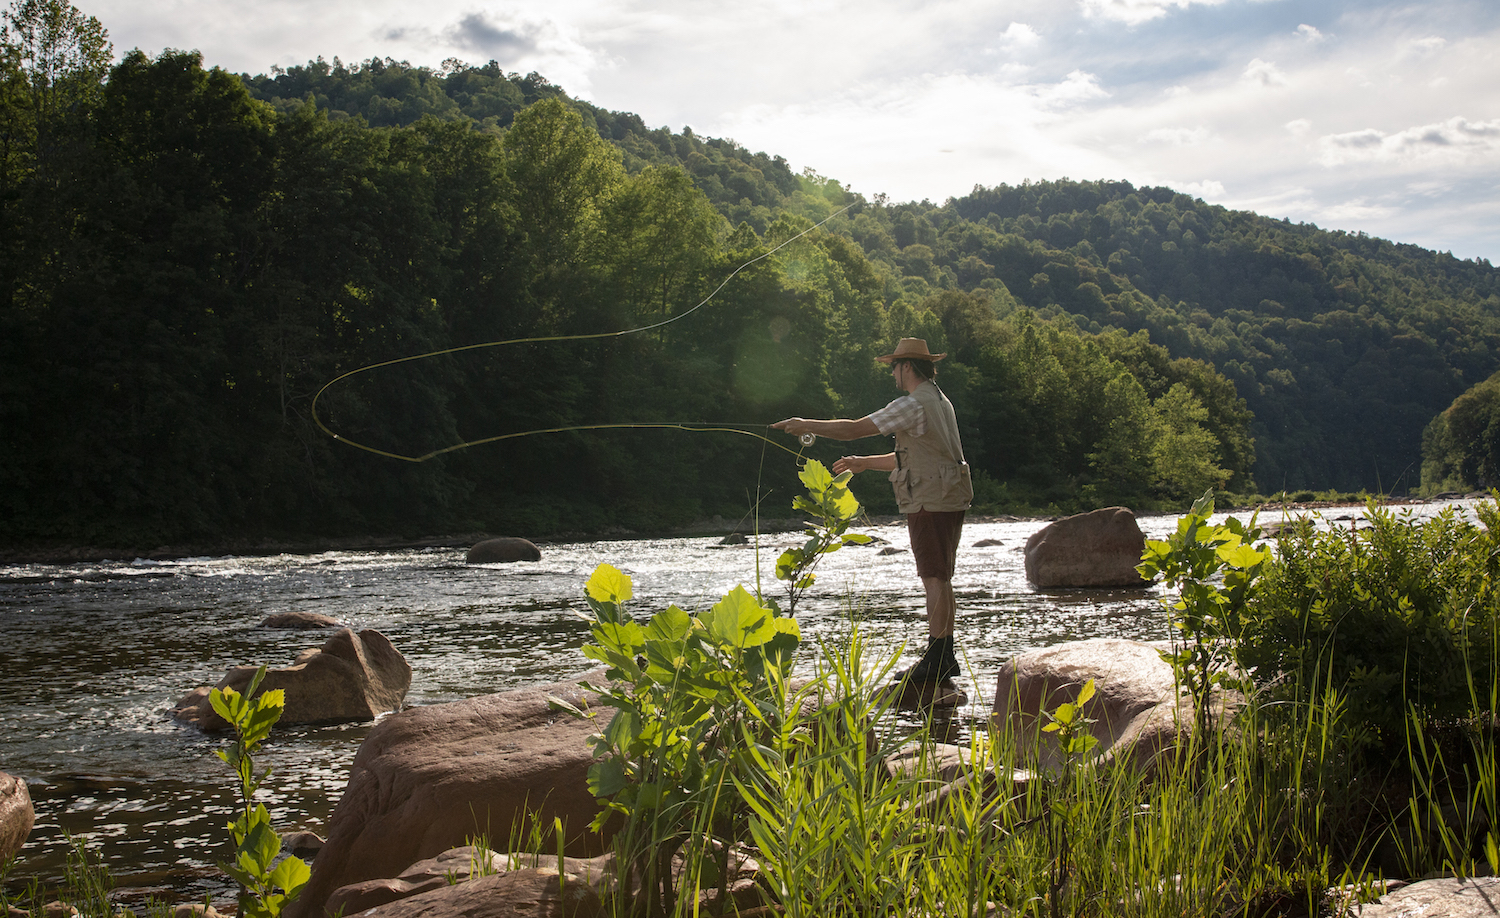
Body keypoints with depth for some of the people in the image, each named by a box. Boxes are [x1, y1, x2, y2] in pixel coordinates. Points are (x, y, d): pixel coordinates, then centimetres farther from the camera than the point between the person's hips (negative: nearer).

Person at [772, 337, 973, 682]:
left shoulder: (914, 404, -14)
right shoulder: (939, 401, 18)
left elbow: (854, 429, -14)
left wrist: (806, 425, -4)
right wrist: (863, 463, 25)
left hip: (931, 501, -10)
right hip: (949, 500, 10)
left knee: (935, 578, -9)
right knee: (940, 577, 12)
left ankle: (935, 661, -8)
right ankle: (945, 657, 16)